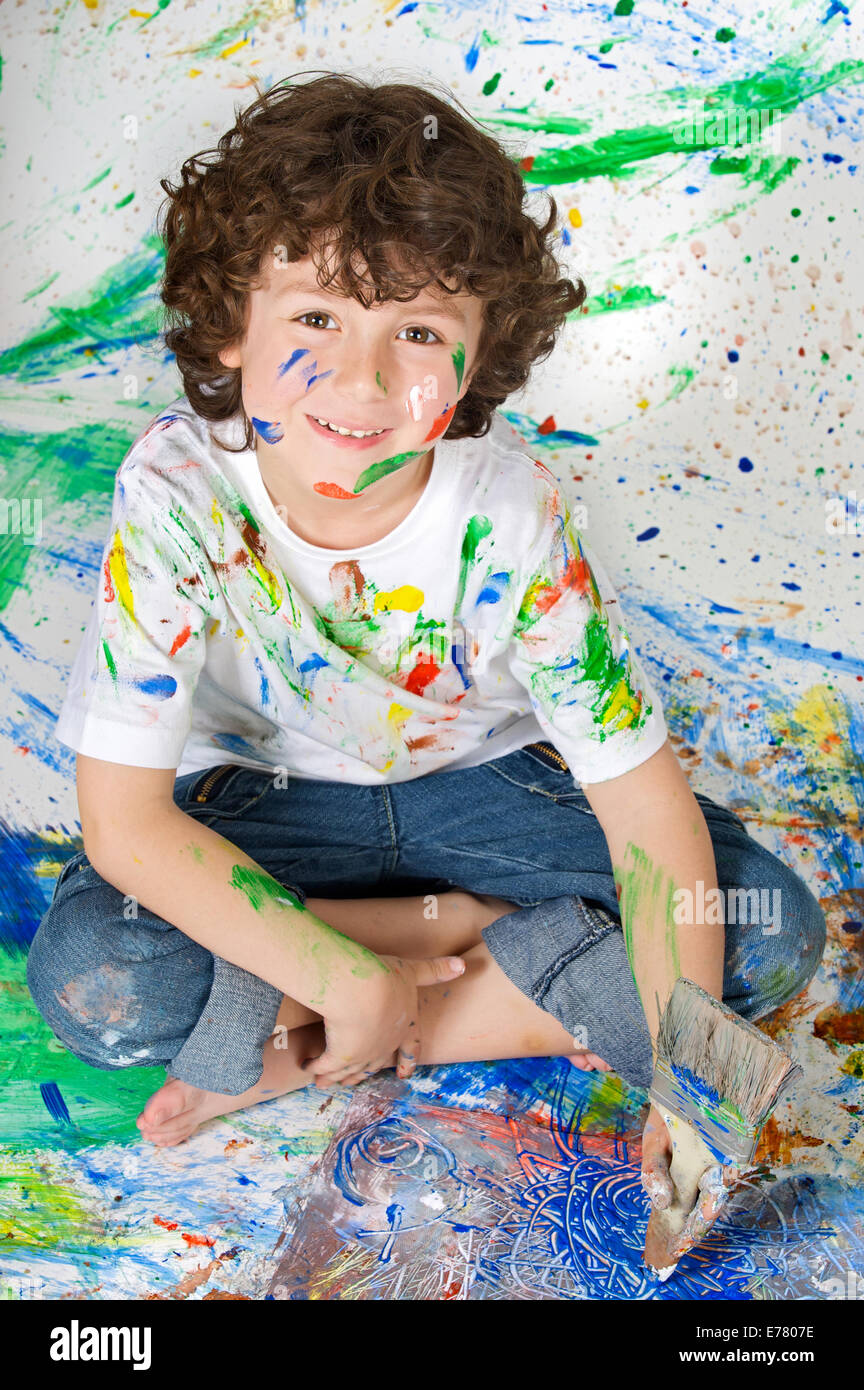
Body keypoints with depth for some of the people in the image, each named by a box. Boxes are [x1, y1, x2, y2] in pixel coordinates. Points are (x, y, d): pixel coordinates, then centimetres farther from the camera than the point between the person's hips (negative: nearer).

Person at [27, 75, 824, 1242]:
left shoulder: (509, 514, -26)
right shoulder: (178, 489, -27)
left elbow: (645, 794, -21)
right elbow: (125, 820, -24)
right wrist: (351, 980, -28)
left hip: (479, 777, 2)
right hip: (268, 798, -1)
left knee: (771, 933, -16)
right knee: (89, 979, -27)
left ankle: (296, 1061, -16)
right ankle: (461, 931, -10)